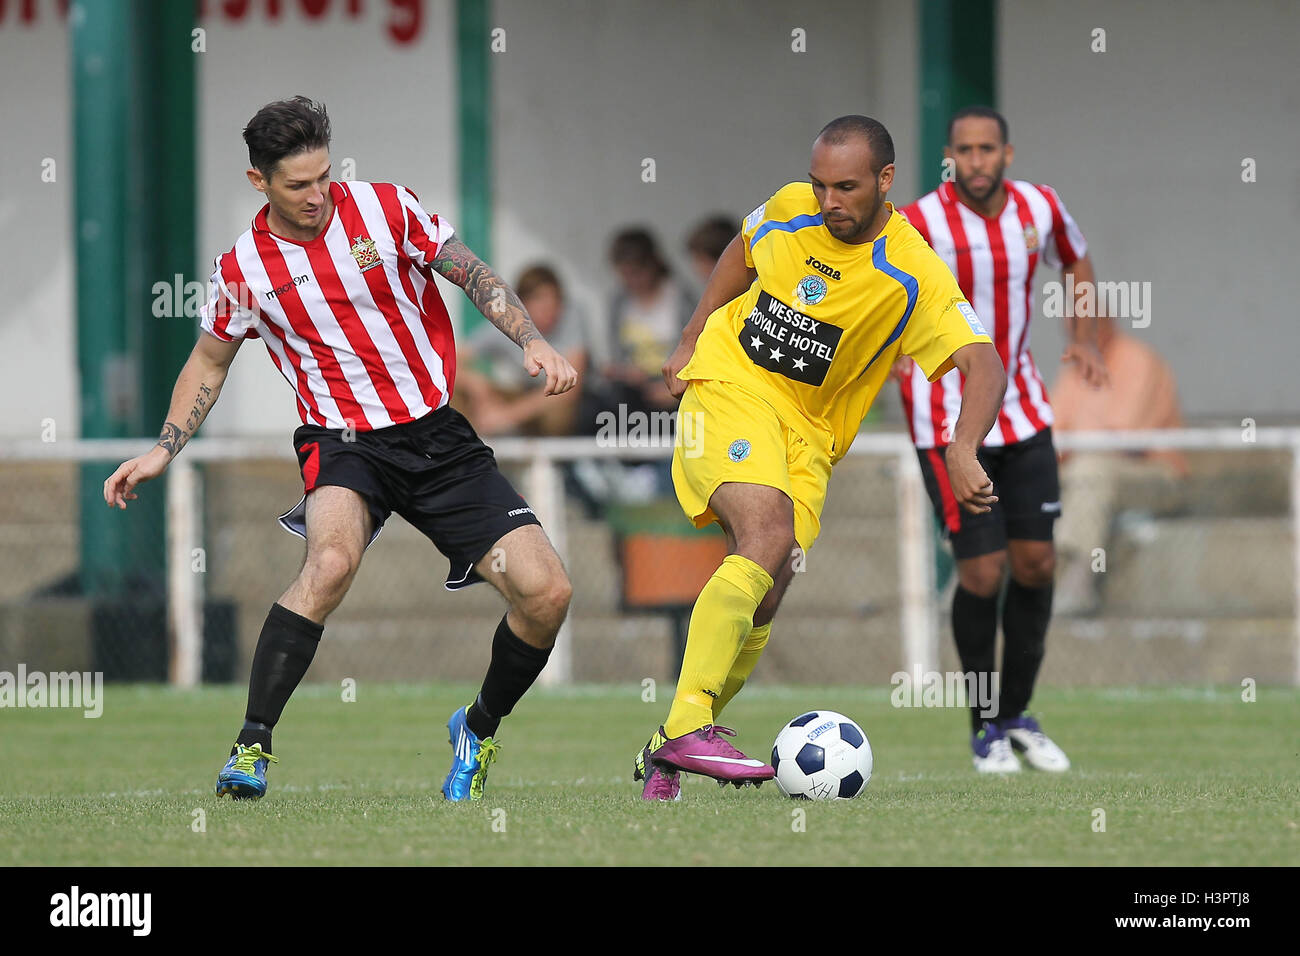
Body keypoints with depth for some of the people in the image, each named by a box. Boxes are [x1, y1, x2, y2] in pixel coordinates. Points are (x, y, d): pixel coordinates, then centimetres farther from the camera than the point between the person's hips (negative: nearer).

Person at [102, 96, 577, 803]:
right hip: (344, 445, -2)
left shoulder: (383, 208, -4)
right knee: (330, 560, -36)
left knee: (545, 593, -9)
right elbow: (210, 360, 16)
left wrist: (533, 342, -11)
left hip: (439, 438, 2)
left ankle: (480, 729, 19)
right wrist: (163, 452, 9)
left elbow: (475, 276, 4)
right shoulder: (243, 271, -2)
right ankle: (251, 748, -32)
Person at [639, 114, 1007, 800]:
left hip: (809, 435, 2)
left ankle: (663, 758, 12)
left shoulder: (914, 276, -15)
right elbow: (742, 250, 19)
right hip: (728, 389, -2)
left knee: (762, 599, -6)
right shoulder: (788, 210, -5)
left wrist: (962, 452, -42)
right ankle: (686, 727, -37)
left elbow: (983, 366, -25)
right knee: (768, 535, -28)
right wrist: (689, 343, 16)